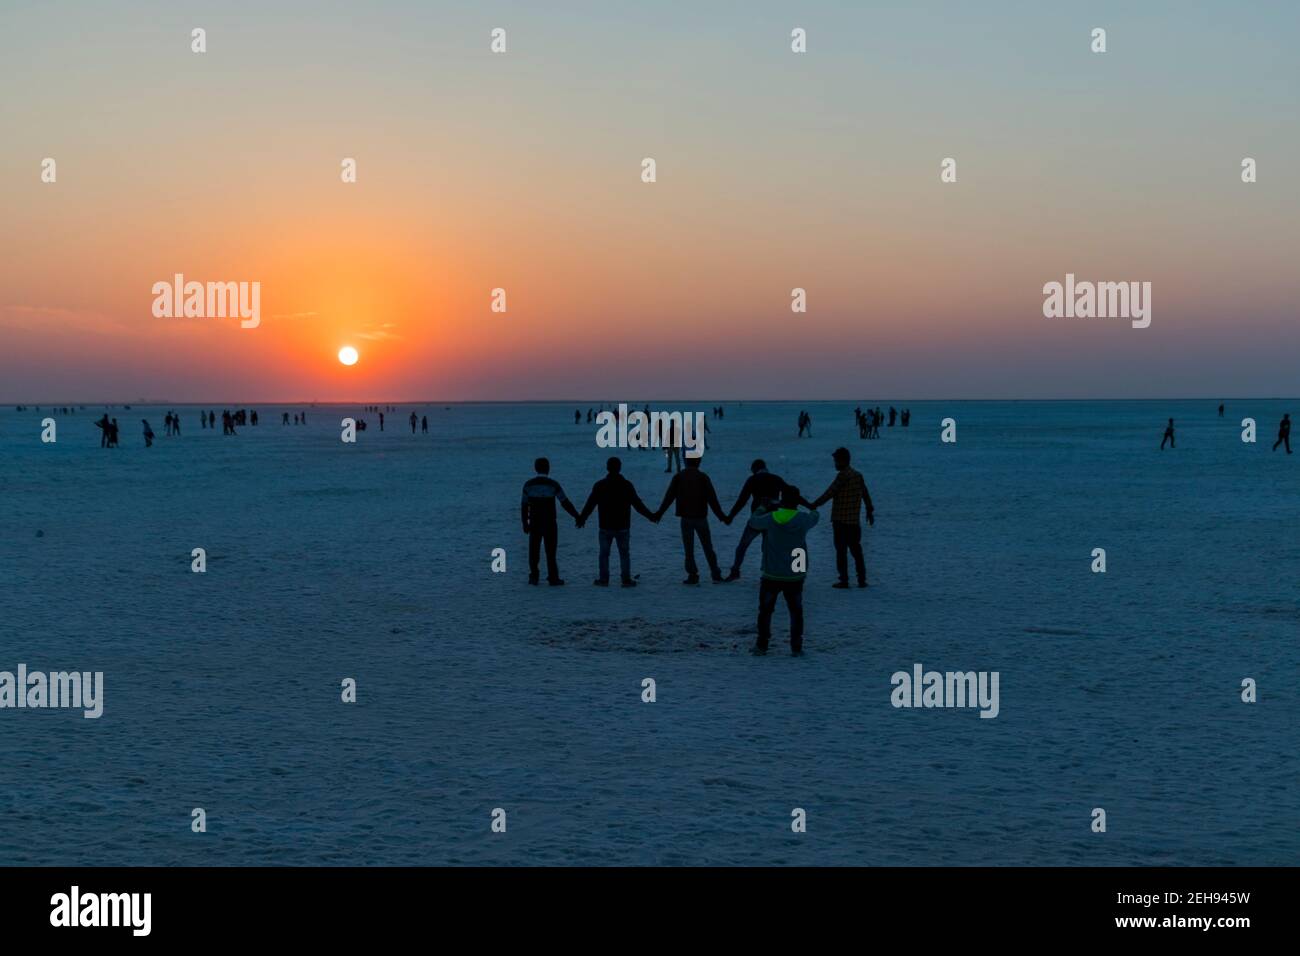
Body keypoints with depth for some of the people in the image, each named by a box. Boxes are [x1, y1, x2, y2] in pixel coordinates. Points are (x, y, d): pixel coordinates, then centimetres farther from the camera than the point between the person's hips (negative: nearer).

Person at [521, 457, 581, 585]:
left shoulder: (528, 484, -3)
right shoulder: (553, 484, -9)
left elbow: (524, 505, 1)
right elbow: (565, 503, -9)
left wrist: (525, 523, 10)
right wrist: (577, 516, 0)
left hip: (534, 523, 2)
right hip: (549, 523, -2)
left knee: (534, 551, 11)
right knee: (550, 551, 5)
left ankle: (533, 577, 14)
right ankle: (553, 578, 7)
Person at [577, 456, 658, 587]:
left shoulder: (599, 485, -3)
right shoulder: (627, 485, -4)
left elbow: (590, 504, 2)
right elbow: (638, 504, -3)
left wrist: (582, 519, 16)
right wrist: (651, 517, 6)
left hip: (605, 527, 0)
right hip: (623, 527, 0)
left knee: (604, 553, 9)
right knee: (624, 553, 7)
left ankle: (603, 579, 7)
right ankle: (627, 579, 2)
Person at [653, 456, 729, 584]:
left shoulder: (678, 477, 0)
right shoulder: (703, 477, -4)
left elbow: (669, 496, 2)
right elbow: (712, 499, -6)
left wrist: (660, 513, 12)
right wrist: (721, 516, -1)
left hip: (686, 518, 0)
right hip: (701, 517, 0)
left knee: (688, 549, 6)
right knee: (708, 547, 9)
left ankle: (693, 575, 1)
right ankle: (716, 574, 9)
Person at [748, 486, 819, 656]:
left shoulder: (771, 519, -12)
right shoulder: (803, 519, -8)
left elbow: (753, 521, 7)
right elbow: (814, 517, 16)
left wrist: (763, 508, 26)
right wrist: (814, 512, 41)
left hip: (772, 576, -1)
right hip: (795, 576, 1)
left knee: (765, 610, 13)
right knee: (796, 612, 13)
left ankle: (762, 645, 14)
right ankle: (796, 647, 9)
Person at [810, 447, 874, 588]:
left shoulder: (843, 476, -14)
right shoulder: (858, 476, 10)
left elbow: (830, 492, -21)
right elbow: (865, 494, 19)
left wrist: (815, 504, -20)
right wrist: (870, 511, 31)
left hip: (840, 520, -7)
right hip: (854, 521, 7)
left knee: (841, 551, 0)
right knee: (856, 550, 13)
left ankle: (844, 580, 0)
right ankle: (862, 580, 13)